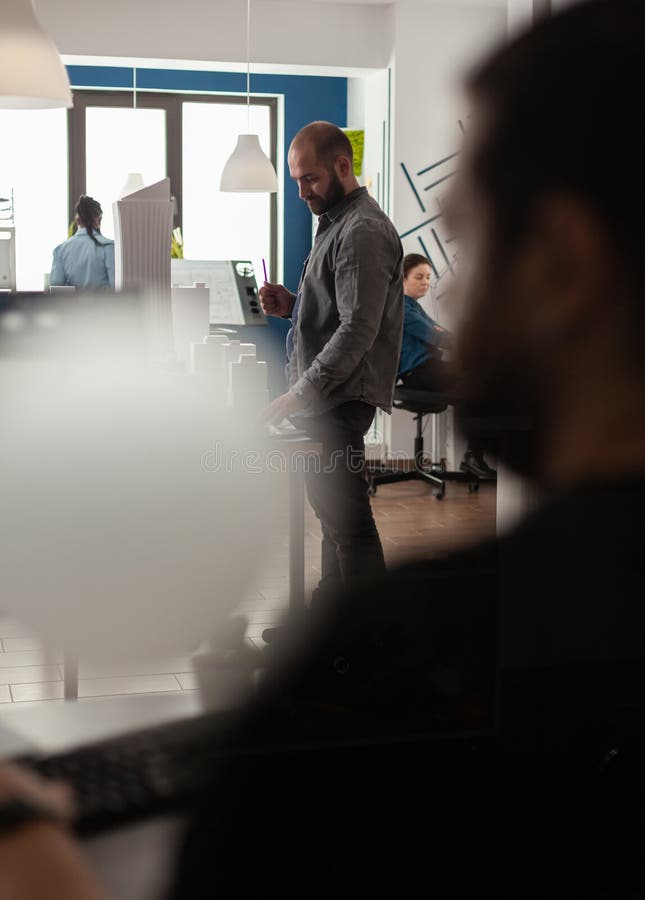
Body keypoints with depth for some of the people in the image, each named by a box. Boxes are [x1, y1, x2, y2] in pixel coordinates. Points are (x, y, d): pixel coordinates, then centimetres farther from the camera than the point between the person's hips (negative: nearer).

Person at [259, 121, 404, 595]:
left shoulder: (364, 231, -15)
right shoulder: (335, 222, 18)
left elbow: (357, 329, -23)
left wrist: (299, 395, -23)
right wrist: (292, 304, 7)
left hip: (339, 398, -10)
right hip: (324, 396, 10)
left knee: (345, 517, -7)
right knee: (330, 508, 16)